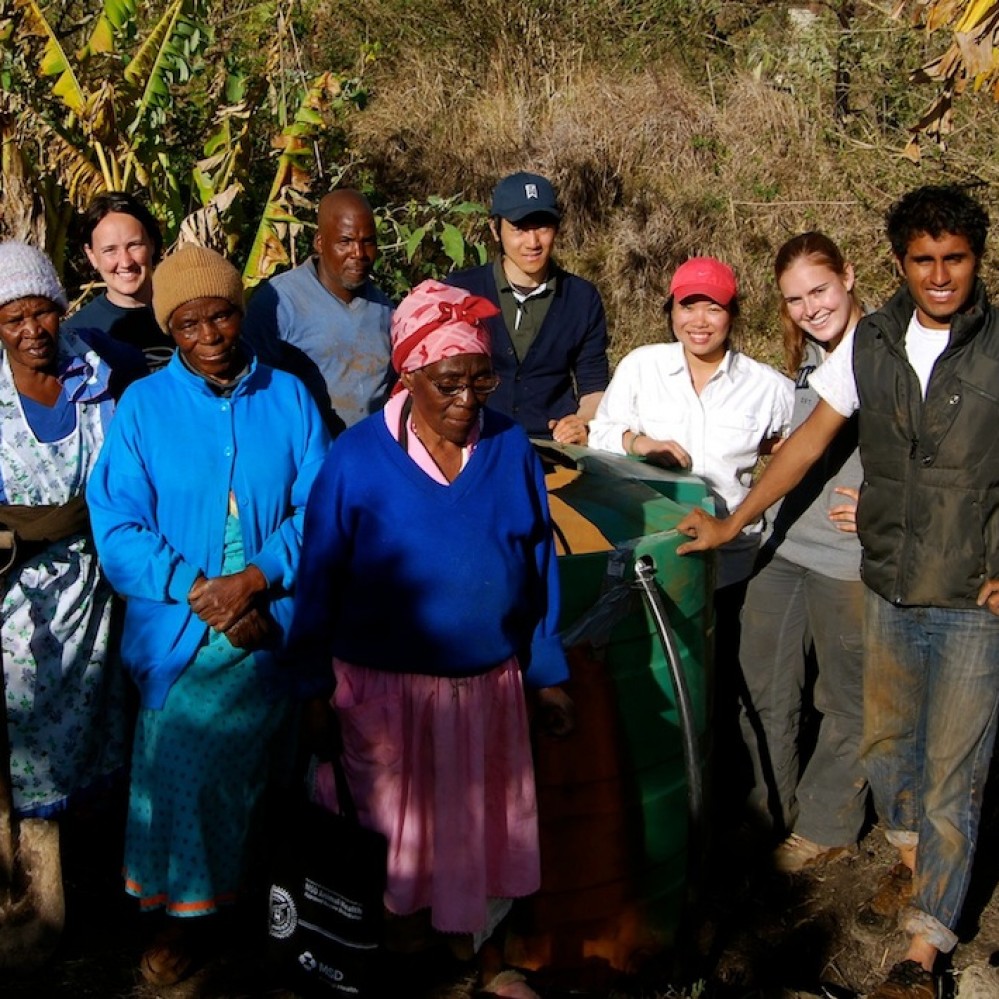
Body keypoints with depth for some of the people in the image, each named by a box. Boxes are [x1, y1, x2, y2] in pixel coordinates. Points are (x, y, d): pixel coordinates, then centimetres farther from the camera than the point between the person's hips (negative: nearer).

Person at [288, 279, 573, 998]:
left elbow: (538, 566, 3)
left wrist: (548, 674, 6)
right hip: (387, 689, -3)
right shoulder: (358, 459, -12)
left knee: (483, 825, 18)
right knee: (395, 831, 15)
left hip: (489, 683, 3)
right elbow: (320, 583, -7)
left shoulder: (511, 447, -4)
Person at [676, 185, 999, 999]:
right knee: (886, 745, 20)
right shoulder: (871, 341, 1)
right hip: (891, 593, 4)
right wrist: (732, 523, 7)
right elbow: (811, 439, 7)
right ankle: (913, 862, 48)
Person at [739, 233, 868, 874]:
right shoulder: (809, 357, 12)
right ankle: (771, 810, 33)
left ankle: (826, 828, 25)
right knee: (764, 688, 15)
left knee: (847, 700, 9)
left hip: (849, 558, -7)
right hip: (784, 546, 7)